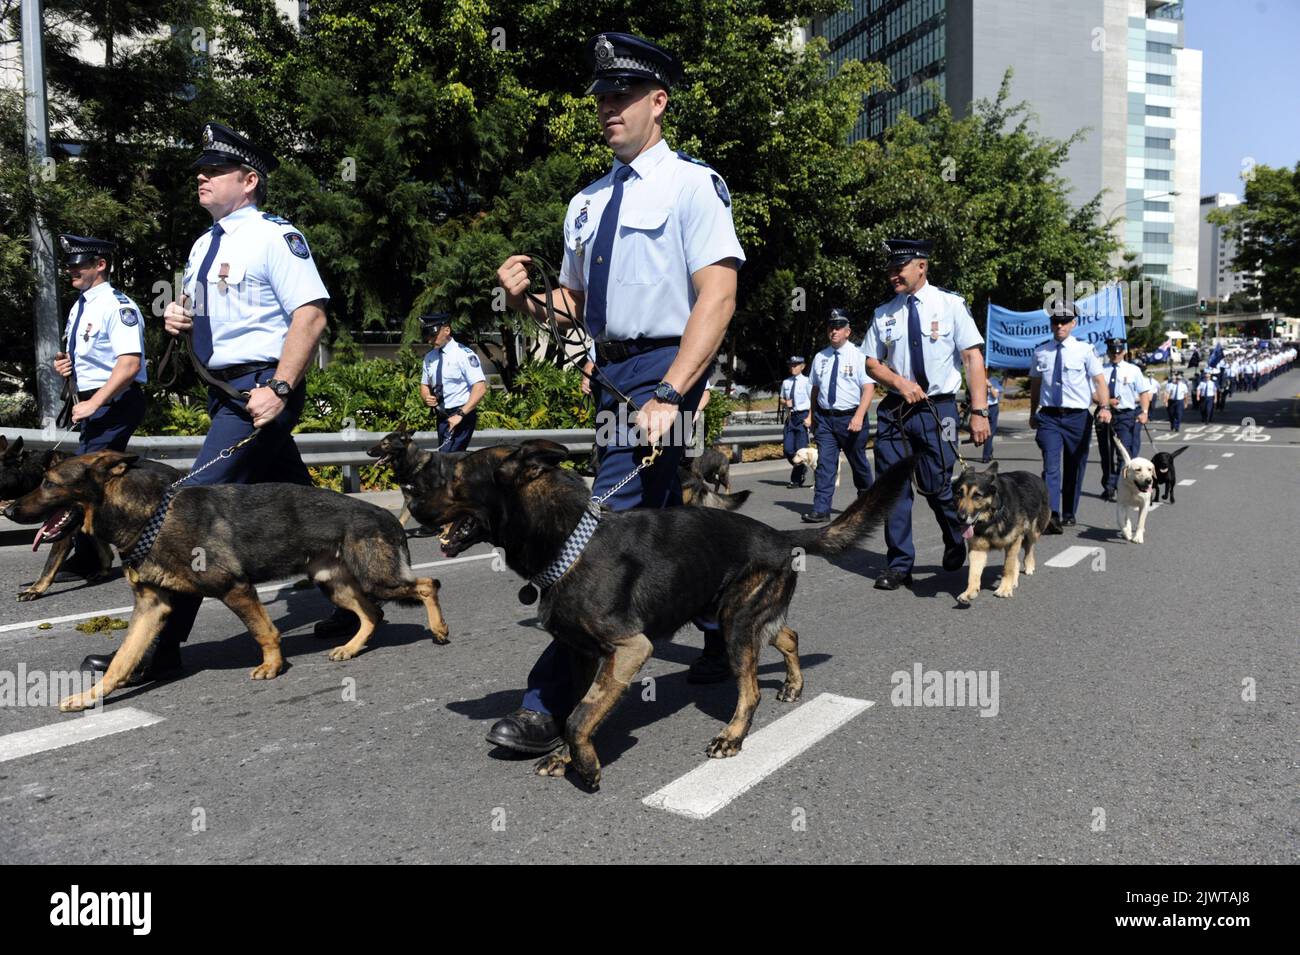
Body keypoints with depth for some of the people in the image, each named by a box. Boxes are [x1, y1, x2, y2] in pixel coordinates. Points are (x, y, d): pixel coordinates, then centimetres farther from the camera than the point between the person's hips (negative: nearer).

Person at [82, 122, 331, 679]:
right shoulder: (205, 245, 18)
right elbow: (198, 315, 28)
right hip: (224, 388, 9)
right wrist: (177, 316, 4)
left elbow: (310, 315, -18)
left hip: (260, 388, -9)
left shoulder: (274, 236, -9)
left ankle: (160, 647, -7)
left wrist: (278, 388, -25)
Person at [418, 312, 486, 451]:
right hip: (441, 417, 8)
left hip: (461, 416, -8)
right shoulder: (430, 357, 8)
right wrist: (426, 398, -3)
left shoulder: (464, 354, -14)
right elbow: (425, 385, 21)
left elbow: (480, 388, -20)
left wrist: (460, 414, -25)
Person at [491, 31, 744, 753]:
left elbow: (718, 295, -17)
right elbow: (573, 302, 21)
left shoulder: (690, 183, -6)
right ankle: (723, 640, 38)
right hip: (612, 374, 8)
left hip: (667, 368, -8)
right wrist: (526, 299, -3)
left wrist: (667, 396, -28)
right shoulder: (587, 203, 16)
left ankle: (548, 704, -8)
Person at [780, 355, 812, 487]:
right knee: (787, 448, 1)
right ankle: (801, 469, 27)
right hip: (790, 416, 5)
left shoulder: (806, 381, -3)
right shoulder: (786, 382, 11)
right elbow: (782, 399, 22)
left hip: (803, 416, -5)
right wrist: (785, 403, -2)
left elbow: (813, 401, -5)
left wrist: (810, 418, -13)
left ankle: (796, 479, 5)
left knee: (800, 448, -5)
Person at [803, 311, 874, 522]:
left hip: (851, 418, -3)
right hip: (824, 418, 3)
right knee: (824, 464, -5)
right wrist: (812, 417, 13)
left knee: (858, 463, 12)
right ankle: (821, 510, -7)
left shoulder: (858, 356, -6)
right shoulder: (820, 357, 8)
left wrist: (858, 417, -23)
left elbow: (869, 388, -12)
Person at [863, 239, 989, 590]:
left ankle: (956, 543, 30)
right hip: (894, 409, 3)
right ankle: (900, 565, 14)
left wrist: (979, 411, -15)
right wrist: (900, 382, -8)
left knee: (938, 487, -1)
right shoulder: (884, 314, 6)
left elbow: (973, 357, -7)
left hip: (938, 409, -3)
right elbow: (872, 363, 12)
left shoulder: (950, 304, -3)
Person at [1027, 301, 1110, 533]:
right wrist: (1033, 414, 19)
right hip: (1049, 417, 0)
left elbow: (1099, 381, -7)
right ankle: (1052, 516, -22)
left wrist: (1104, 407, -23)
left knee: (1074, 468, 10)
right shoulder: (1040, 352, 7)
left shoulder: (1085, 350, 0)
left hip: (1077, 416, 0)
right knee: (1051, 467, -14)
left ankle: (1069, 514, 24)